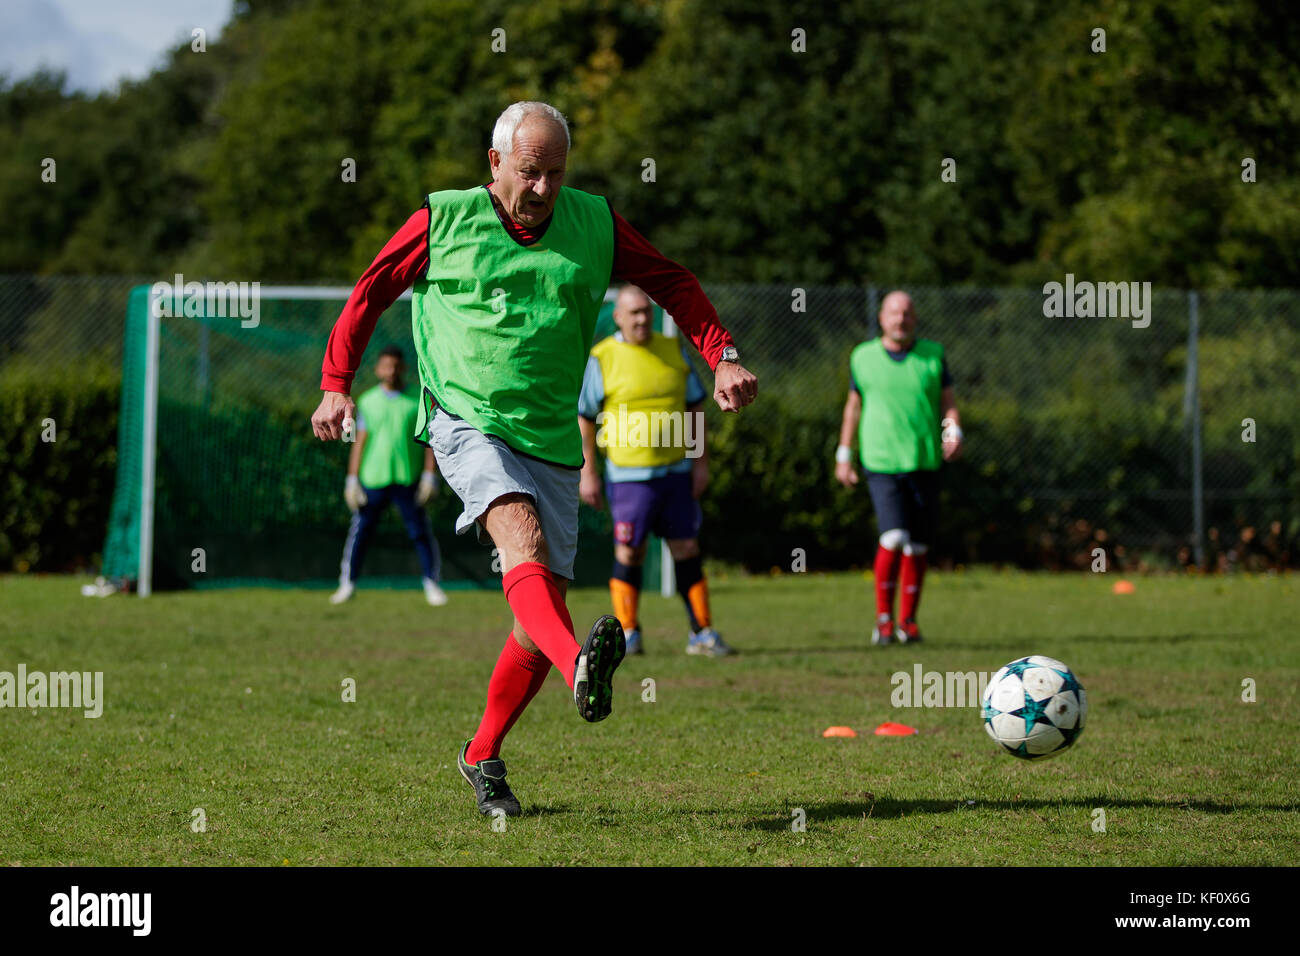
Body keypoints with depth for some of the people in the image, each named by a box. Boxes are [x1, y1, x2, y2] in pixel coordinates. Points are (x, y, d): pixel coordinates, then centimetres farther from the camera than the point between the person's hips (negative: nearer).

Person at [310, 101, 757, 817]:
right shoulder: (443, 221, 1)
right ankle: (582, 670, -57)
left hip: (551, 442, 4)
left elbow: (672, 282, 15)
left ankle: (483, 756, 21)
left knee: (541, 614, 0)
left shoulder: (593, 223, 7)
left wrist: (722, 358, 2)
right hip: (466, 424, -4)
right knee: (523, 534, -32)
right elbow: (370, 294, 11)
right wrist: (336, 385, 3)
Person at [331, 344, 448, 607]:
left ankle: (431, 583, 8)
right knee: (361, 530, 1)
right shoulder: (368, 401, 7)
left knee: (420, 531, -3)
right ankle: (348, 583, 13)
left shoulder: (416, 400, 5)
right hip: (373, 478, 1)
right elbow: (359, 442, 8)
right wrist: (352, 480, 3)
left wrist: (429, 475, -4)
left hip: (408, 479, -1)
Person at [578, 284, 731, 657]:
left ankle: (701, 633, 9)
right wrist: (587, 473, -4)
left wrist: (701, 463, 7)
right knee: (629, 553, -1)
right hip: (629, 475, -3)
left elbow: (695, 406, 13)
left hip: (676, 472, 3)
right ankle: (627, 633, 11)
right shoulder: (602, 358, -4)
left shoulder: (674, 350, 7)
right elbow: (583, 417, 0)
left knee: (687, 550, 3)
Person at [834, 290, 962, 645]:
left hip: (925, 462, 2)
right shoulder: (863, 357, 6)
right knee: (894, 538, -17)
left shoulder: (933, 355, 8)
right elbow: (854, 406, 15)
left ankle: (908, 619, 18)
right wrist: (844, 455, 15)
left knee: (918, 546, 5)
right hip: (881, 462, -2)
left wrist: (953, 432, -9)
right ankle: (883, 618, -5)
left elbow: (947, 402, 11)